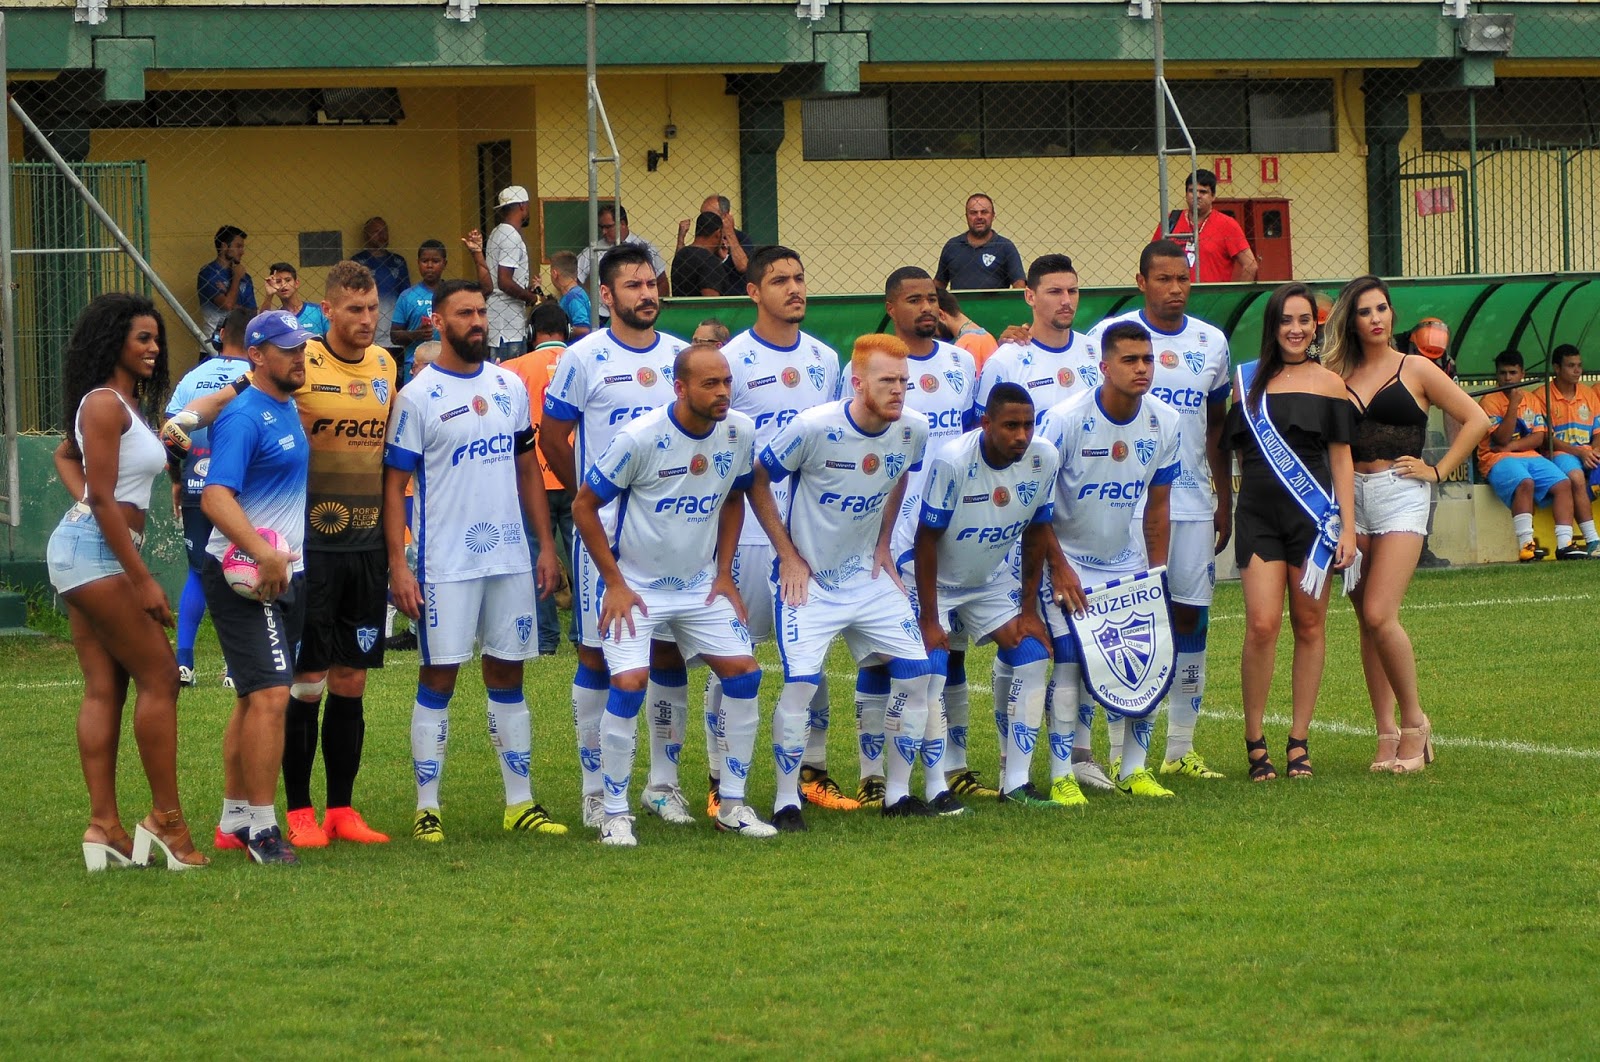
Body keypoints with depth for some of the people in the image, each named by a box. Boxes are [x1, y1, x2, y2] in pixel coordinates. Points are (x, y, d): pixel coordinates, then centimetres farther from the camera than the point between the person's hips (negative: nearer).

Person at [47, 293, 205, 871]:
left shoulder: (126, 404, 16)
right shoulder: (105, 403, -13)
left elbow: (65, 452, 32)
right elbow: (104, 498, -18)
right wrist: (142, 580, -18)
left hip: (88, 552, 10)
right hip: (95, 549, -10)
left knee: (104, 689, 5)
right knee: (159, 676, -7)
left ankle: (104, 826, 3)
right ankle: (166, 820, -5)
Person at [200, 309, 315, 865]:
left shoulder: (289, 409, 13)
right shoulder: (244, 417, -16)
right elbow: (215, 497, -27)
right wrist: (264, 553, -36)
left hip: (286, 574, 10)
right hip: (245, 576, -10)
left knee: (255, 697, 15)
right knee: (270, 694, -15)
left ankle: (235, 817, 23)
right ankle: (261, 827, -13)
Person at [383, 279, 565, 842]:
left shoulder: (510, 387, 9)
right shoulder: (418, 396, -6)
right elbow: (394, 483, -7)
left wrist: (546, 546, 9)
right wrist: (397, 565, -13)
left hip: (511, 558, 5)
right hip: (445, 562, -5)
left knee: (508, 674, 9)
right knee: (438, 678, -1)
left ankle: (520, 802, 13)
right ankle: (427, 807, 4)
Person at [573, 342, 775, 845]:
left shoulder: (740, 434, -7)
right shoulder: (639, 437, -21)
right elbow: (583, 506, -12)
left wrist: (724, 572, 6)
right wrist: (615, 582, -12)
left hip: (701, 585, 5)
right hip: (637, 585, -5)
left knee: (744, 673, -3)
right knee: (629, 683, -18)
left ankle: (732, 804, 10)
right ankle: (615, 814, -6)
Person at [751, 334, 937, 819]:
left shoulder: (913, 431, -7)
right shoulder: (814, 428, -22)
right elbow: (757, 481, -10)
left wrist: (883, 543, 10)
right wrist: (788, 554, -10)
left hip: (869, 576, 5)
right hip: (809, 579, -5)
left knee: (915, 673, -2)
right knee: (801, 682, -17)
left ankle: (897, 794, 11)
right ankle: (786, 802, -4)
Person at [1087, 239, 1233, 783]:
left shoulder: (1211, 342, 10)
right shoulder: (1108, 336, -3)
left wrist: (1224, 502, 14)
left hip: (1194, 503, 4)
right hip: (1129, 502, -4)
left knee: (1191, 616, 4)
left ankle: (1181, 748, 12)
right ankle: (1122, 753, 0)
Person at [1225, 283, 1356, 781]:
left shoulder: (1328, 384, 6)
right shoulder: (1248, 382, 8)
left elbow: (1341, 459, 6)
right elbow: (1237, 449, 14)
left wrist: (1348, 528, 0)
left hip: (1312, 513, 0)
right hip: (1259, 513, 0)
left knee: (1309, 626, 3)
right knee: (1262, 624, -11)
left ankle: (1299, 741, 10)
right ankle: (1254, 741, -2)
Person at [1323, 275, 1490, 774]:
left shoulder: (1415, 370, 3)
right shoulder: (1338, 376, 11)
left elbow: (1476, 420, 4)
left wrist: (1437, 471, -1)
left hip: (1400, 495, -4)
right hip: (1350, 497, 4)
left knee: (1380, 615, -15)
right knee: (1368, 621, 4)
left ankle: (1414, 719, -1)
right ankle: (1386, 733, 8)